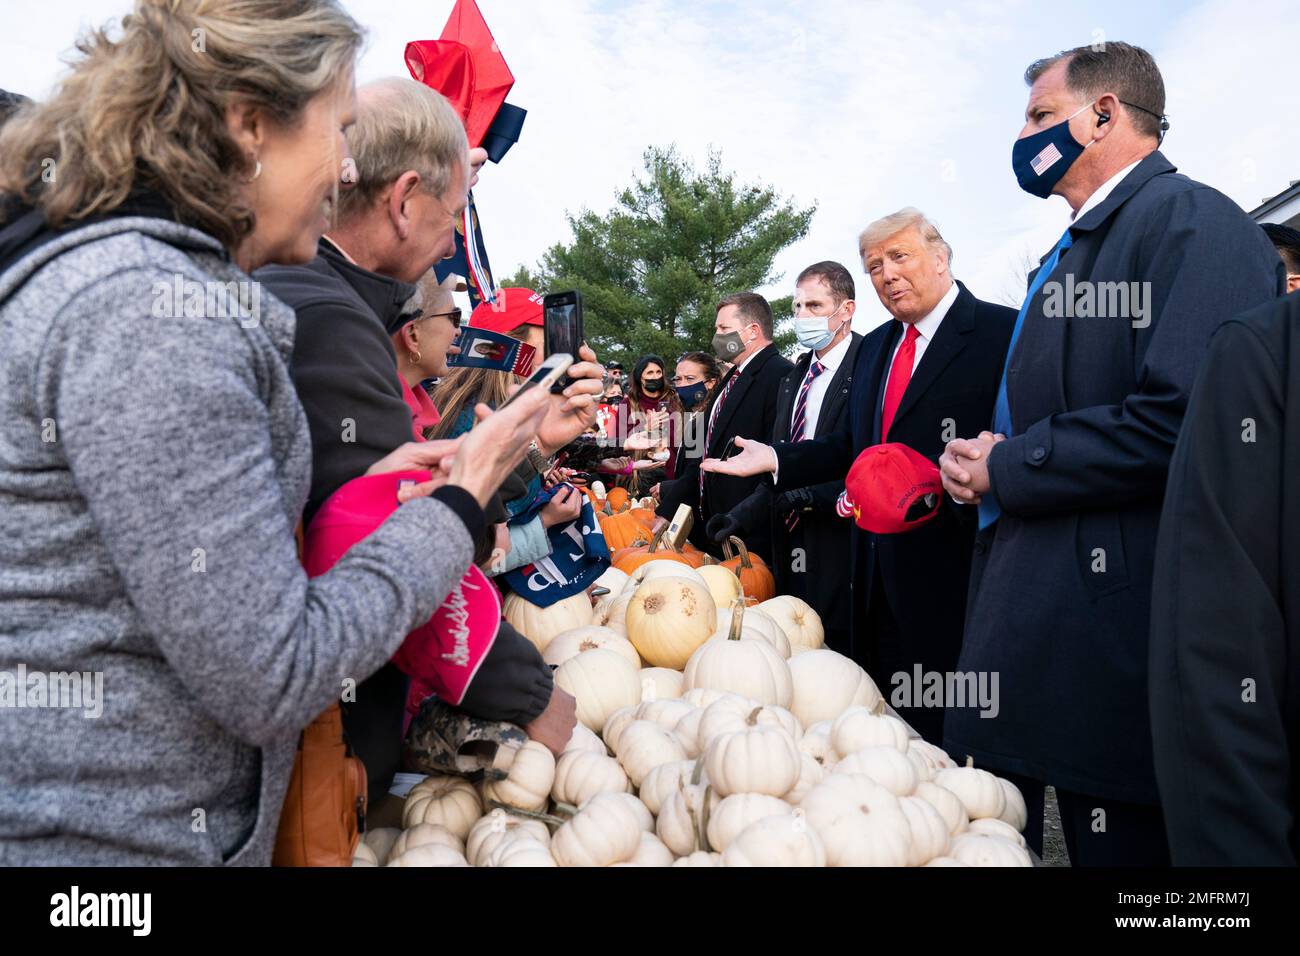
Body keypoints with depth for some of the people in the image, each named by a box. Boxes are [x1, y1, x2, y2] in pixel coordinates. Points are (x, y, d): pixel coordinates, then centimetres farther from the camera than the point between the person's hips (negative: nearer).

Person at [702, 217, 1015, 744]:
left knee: (945, 730, 3)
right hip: (878, 575, 7)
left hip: (949, 569, -7)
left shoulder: (1002, 332, -8)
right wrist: (774, 458, 7)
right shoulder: (874, 347, 17)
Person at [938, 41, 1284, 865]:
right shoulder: (1075, 248, 18)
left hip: (1115, 606, -9)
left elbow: (1182, 420, -25)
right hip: (1023, 611, 9)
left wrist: (1007, 468, -14)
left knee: (1120, 843, 7)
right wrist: (983, 459, 4)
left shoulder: (1193, 221, -11)